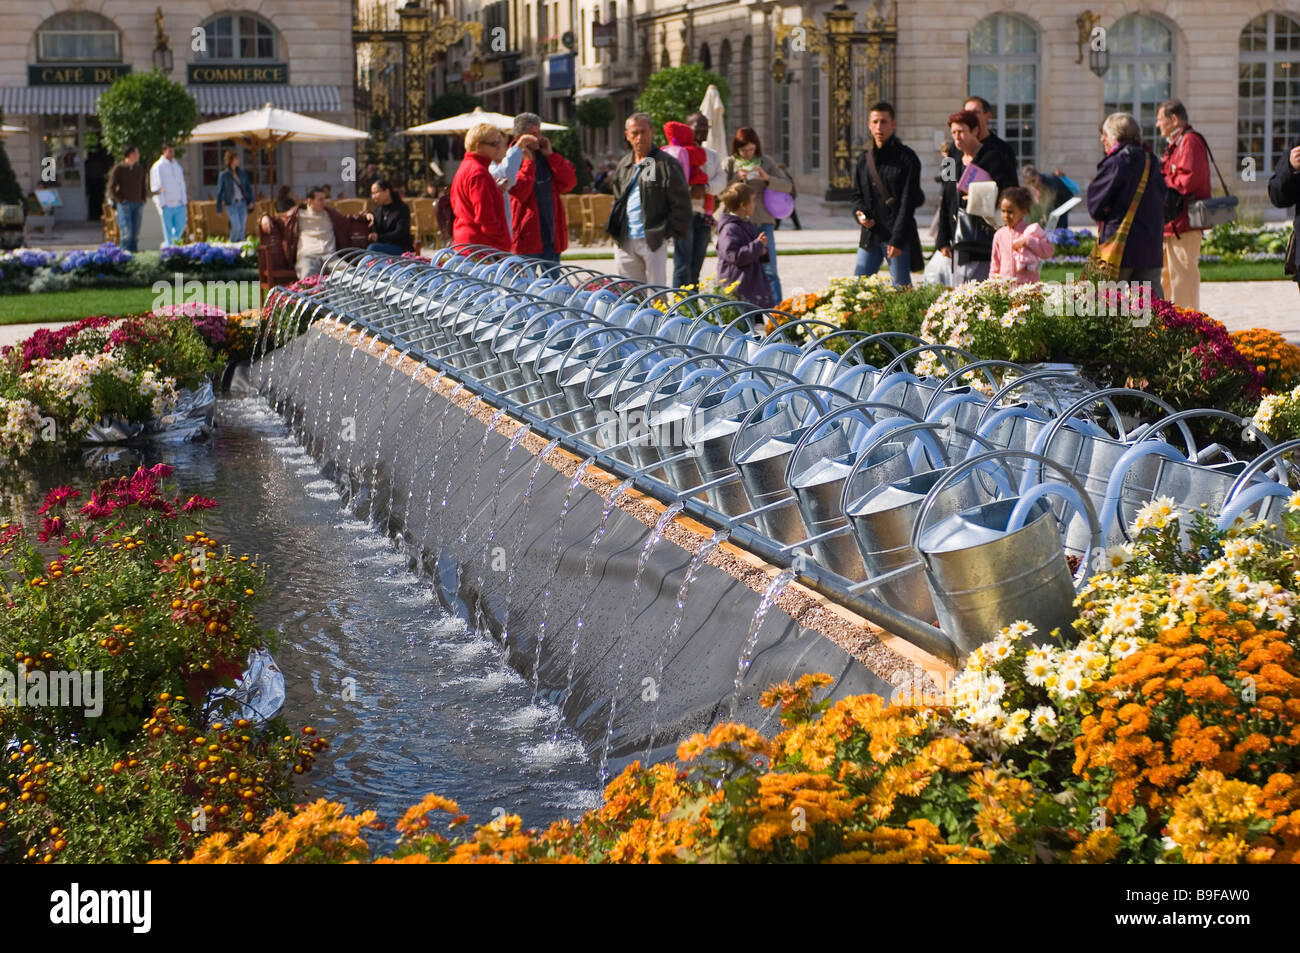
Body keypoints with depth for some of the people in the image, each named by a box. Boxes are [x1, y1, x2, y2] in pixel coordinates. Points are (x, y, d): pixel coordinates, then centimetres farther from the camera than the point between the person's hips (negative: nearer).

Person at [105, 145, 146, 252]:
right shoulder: (118, 169, -4)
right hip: (124, 205, -5)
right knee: (127, 232, -13)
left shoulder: (140, 169, 12)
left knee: (136, 233, 4)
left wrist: (143, 201, 10)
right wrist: (120, 200, -11)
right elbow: (111, 188, -3)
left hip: (137, 204, 5)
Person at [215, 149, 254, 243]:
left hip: (242, 203, 4)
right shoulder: (223, 175, -4)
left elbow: (249, 187, 13)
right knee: (236, 227, -13)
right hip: (231, 204, -4)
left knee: (242, 228, 3)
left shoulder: (242, 173, 6)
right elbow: (220, 192, 0)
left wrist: (250, 201, 0)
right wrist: (219, 209, 1)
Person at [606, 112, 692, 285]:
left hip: (653, 240, -6)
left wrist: (672, 231, -10)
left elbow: (680, 203, -7)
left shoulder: (666, 164, -6)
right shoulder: (623, 165, 15)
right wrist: (614, 229, 16)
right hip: (625, 242, 6)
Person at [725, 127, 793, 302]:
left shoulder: (766, 162, 8)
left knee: (769, 270, -5)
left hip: (763, 221, 0)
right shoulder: (730, 163, 6)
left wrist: (767, 178, -11)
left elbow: (787, 185, 4)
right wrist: (737, 179, -14)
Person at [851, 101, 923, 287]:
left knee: (901, 287, -3)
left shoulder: (906, 158, -3)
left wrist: (897, 239, -15)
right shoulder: (864, 159, 14)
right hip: (870, 236, 5)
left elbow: (908, 203, -8)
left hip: (898, 236, -5)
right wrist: (859, 212, -1)